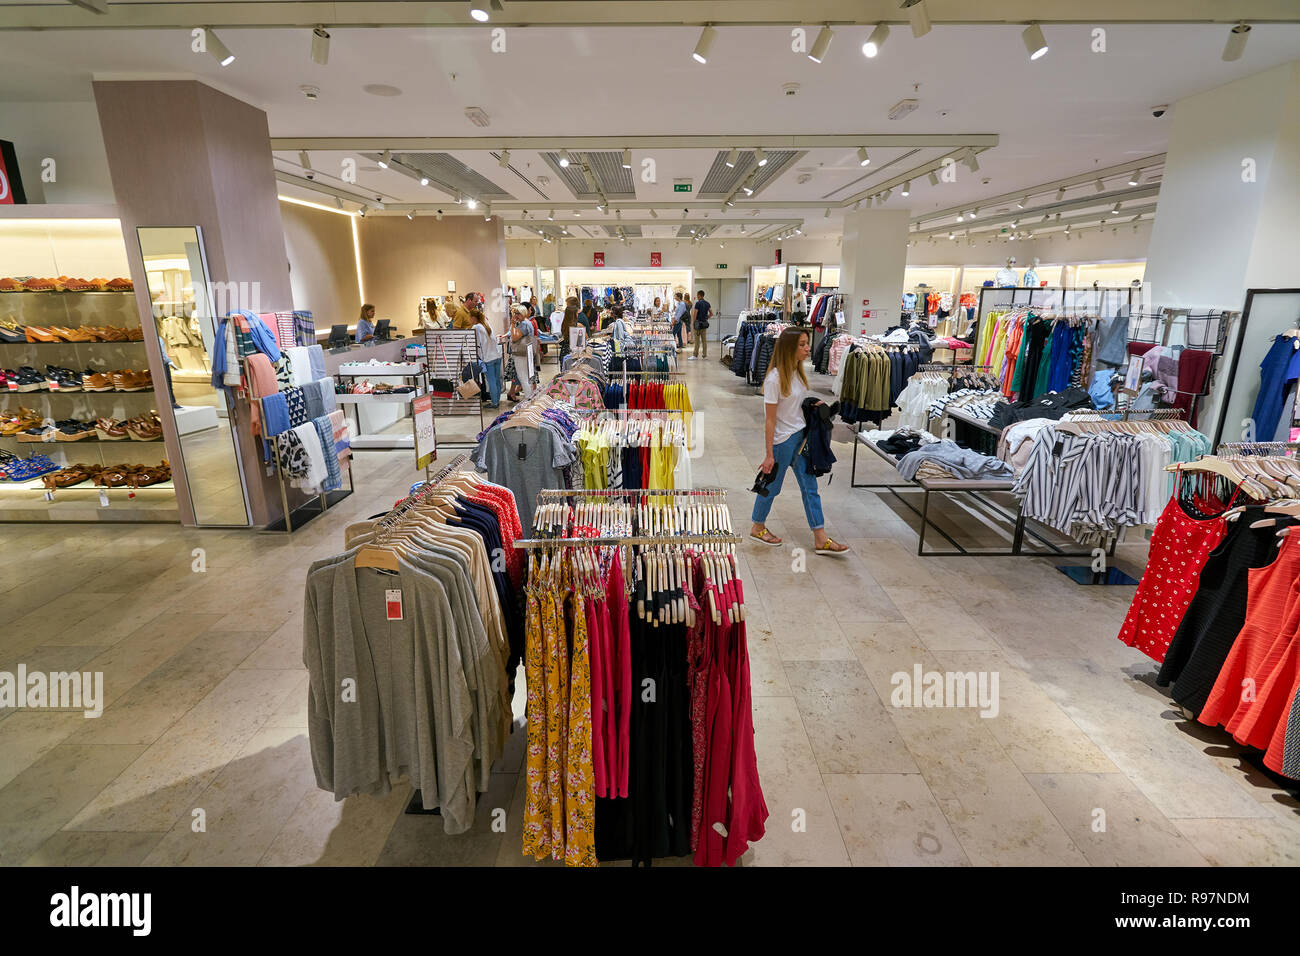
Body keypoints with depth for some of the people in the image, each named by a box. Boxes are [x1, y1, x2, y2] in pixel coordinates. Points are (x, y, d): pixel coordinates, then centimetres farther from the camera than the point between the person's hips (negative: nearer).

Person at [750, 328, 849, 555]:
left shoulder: (798, 372, 5)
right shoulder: (775, 378, -20)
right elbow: (770, 419, -19)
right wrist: (769, 454, -17)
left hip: (800, 435, 8)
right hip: (781, 440, -8)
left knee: (810, 487, 9)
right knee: (772, 486, 9)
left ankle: (821, 539, 15)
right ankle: (757, 528, 31)